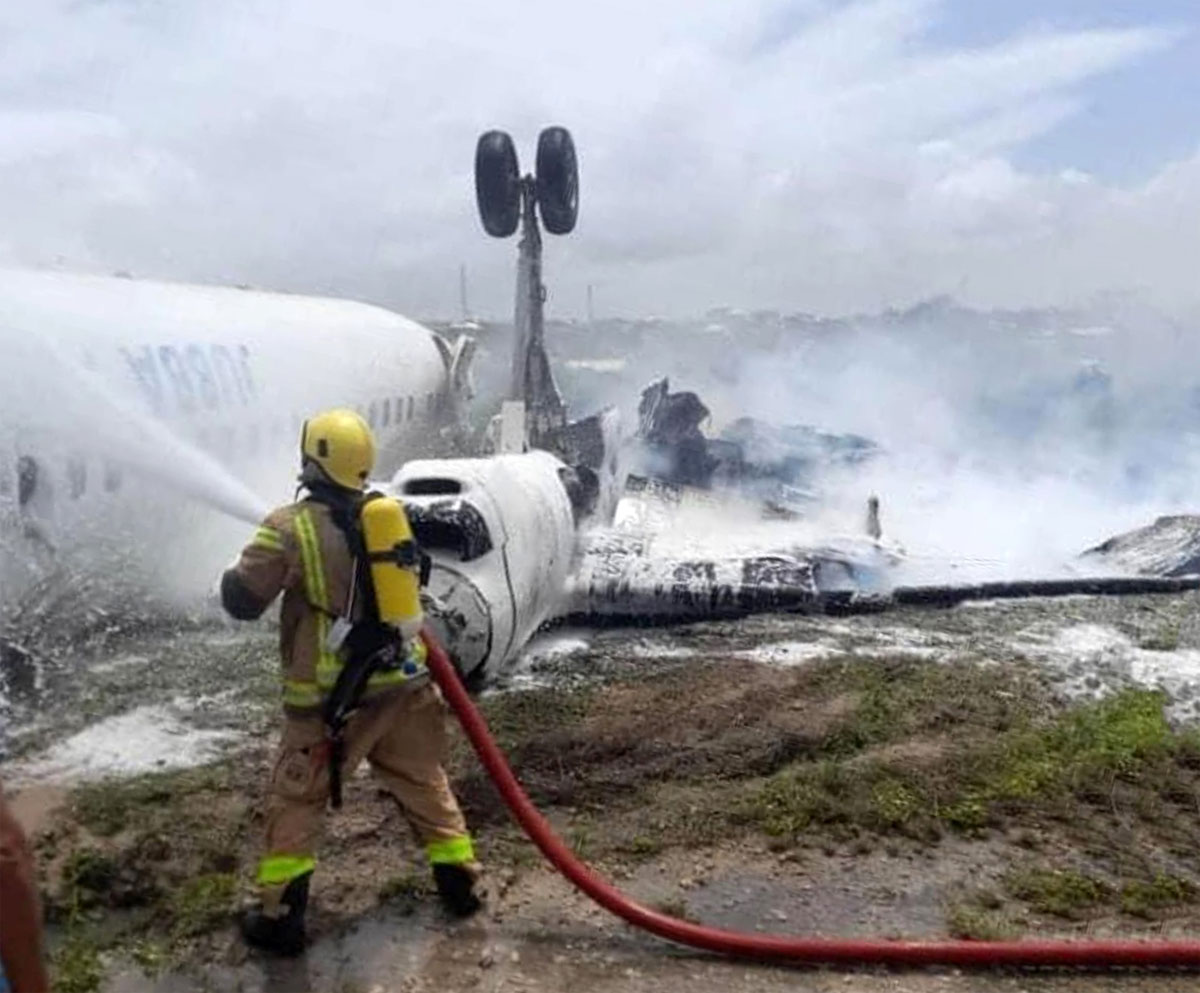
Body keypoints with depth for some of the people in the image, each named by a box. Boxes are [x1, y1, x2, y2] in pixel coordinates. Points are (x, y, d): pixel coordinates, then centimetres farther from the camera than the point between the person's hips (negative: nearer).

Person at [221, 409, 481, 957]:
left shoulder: (290, 528, -12)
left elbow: (241, 600, -6)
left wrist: (241, 569, 14)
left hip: (330, 695, -4)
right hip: (403, 681, 4)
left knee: (295, 800, 11)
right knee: (424, 782, 19)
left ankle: (280, 916, 15)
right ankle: (459, 878, 27)